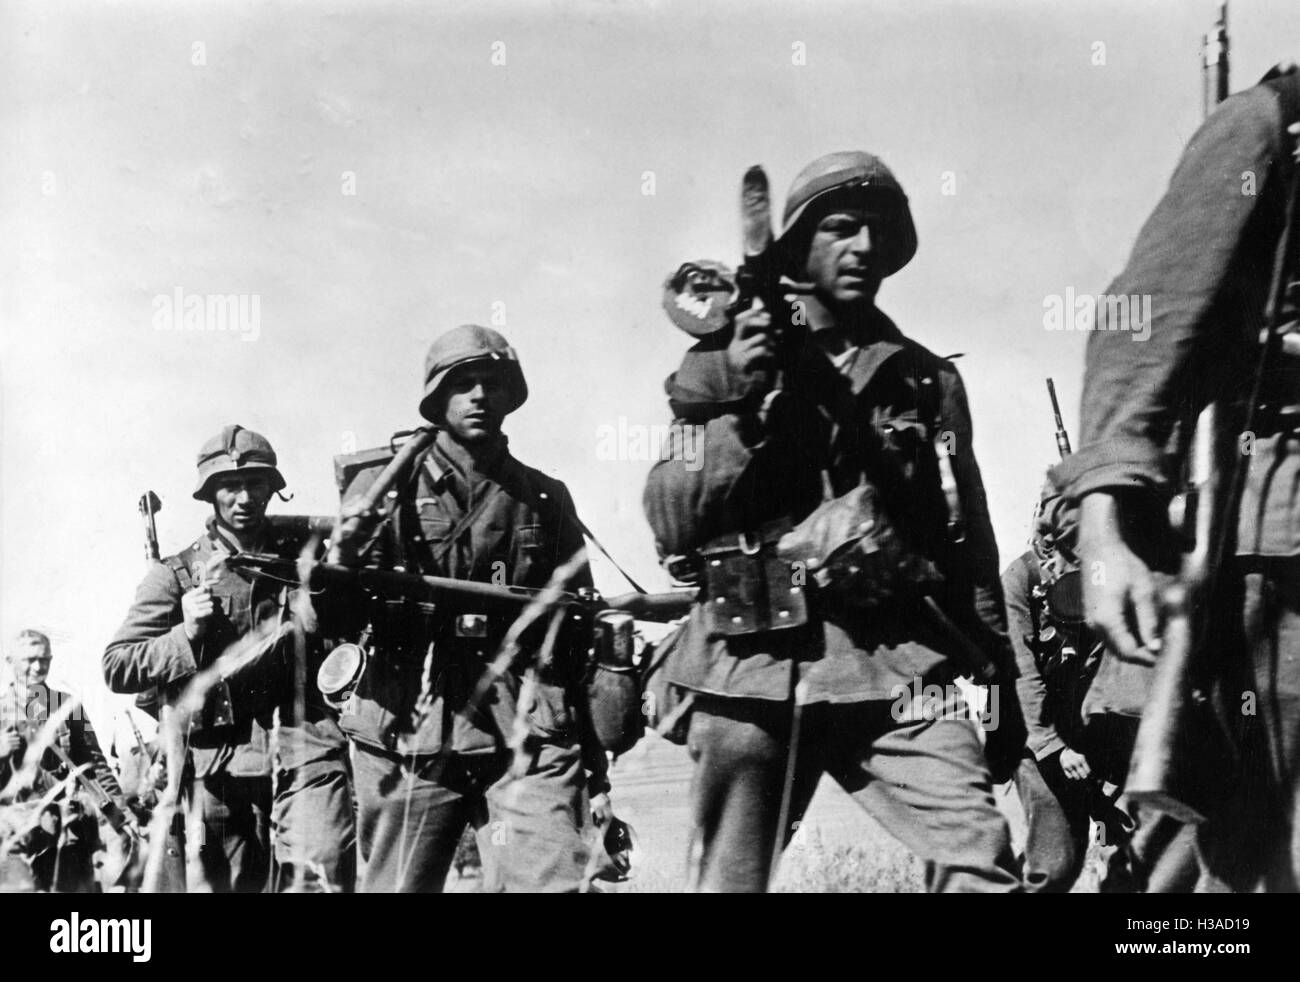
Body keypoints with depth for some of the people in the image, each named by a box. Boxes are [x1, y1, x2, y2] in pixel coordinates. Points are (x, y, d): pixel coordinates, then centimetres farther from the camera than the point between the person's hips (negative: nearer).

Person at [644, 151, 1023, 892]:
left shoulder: (928, 379, 12)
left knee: (981, 861, -18)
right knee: (728, 879, 8)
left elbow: (968, 541, 15)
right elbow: (672, 525, -1)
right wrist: (736, 405, -12)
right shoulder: (724, 359, 7)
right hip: (755, 665, 0)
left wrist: (998, 678, 13)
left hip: (895, 666, 1)